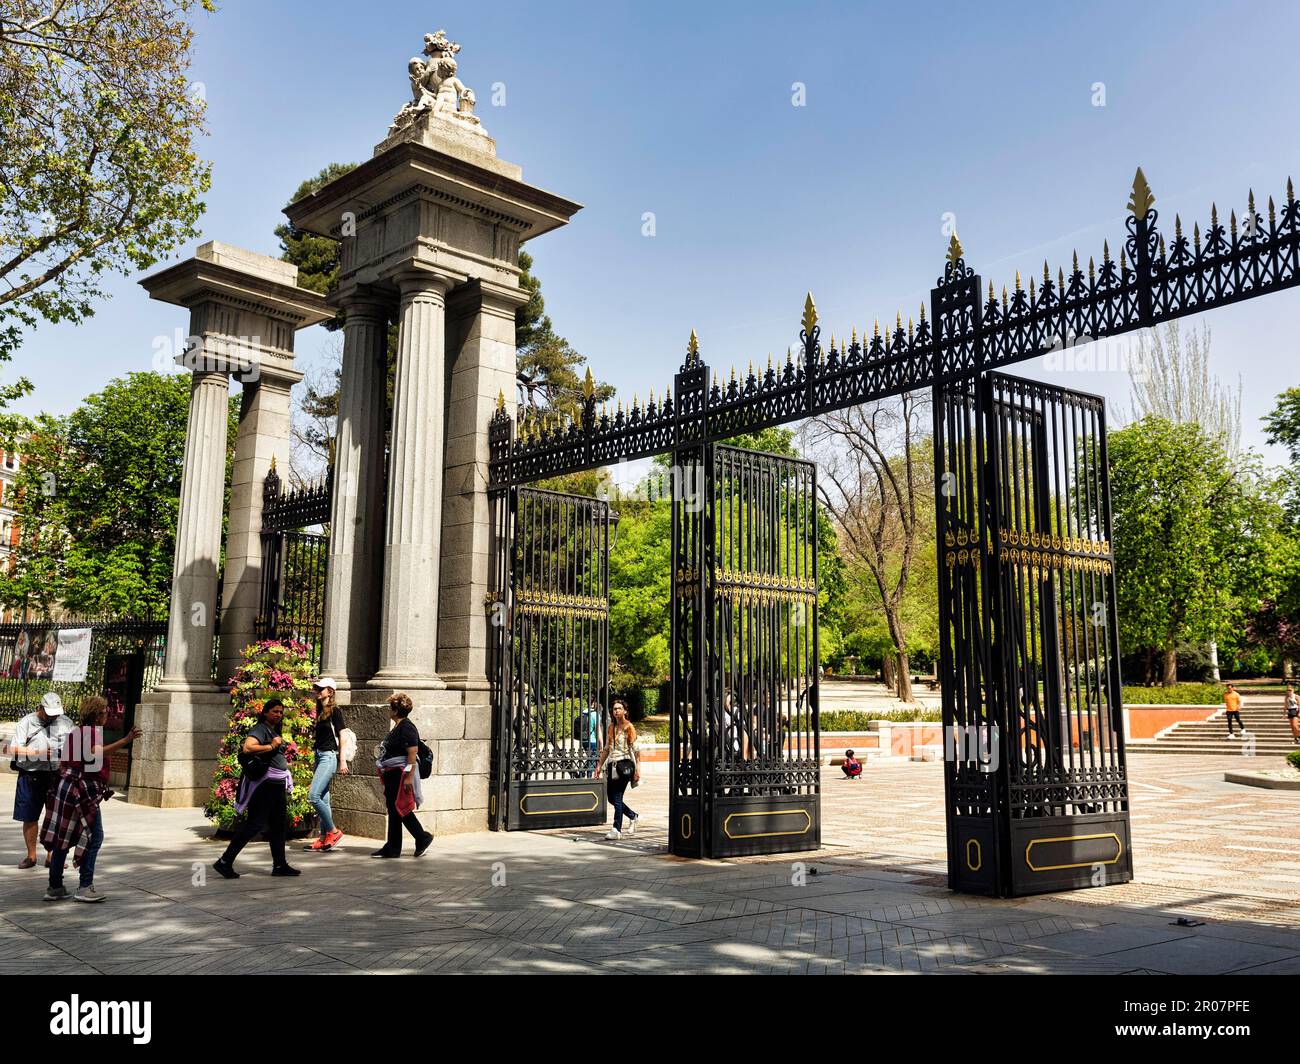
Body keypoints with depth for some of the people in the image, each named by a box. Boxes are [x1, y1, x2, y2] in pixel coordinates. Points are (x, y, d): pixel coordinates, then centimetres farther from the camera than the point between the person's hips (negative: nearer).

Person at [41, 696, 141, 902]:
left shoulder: (75, 732, 18)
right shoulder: (93, 731, -10)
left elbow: (63, 763, 24)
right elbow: (95, 753, -30)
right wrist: (125, 741, -38)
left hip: (65, 787, 9)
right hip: (84, 791, -9)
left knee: (63, 838, 12)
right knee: (94, 837, -4)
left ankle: (55, 887, 17)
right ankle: (85, 887, -6)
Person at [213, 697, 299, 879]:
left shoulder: (274, 731, 19)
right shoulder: (260, 729, -11)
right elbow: (247, 748, -29)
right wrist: (271, 746, -21)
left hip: (277, 785, 10)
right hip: (264, 783, -10)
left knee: (279, 824, 11)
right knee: (255, 824, -8)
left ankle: (279, 865, 17)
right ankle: (224, 862, -1)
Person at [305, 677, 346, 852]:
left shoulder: (335, 710, -9)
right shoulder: (320, 711, 14)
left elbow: (341, 736, -10)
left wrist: (342, 761, -14)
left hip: (329, 756, -8)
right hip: (319, 755, 8)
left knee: (313, 796, -15)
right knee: (323, 799, 8)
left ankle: (333, 832, -4)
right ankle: (324, 838, 12)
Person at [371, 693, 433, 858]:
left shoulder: (406, 728, -16)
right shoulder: (398, 727, 15)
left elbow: (412, 753, -22)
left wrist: (409, 776, -25)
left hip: (401, 775, -10)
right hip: (392, 776, 10)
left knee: (400, 808, -7)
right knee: (393, 810, 12)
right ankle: (392, 848, 18)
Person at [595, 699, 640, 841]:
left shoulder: (629, 727, -5)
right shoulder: (611, 726, 14)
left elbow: (635, 749, -9)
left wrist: (637, 769, -16)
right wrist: (600, 765, 16)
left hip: (624, 764, -7)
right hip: (612, 765, 7)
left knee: (617, 797, -9)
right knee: (611, 797, 9)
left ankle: (617, 830, -3)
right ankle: (633, 816, 30)